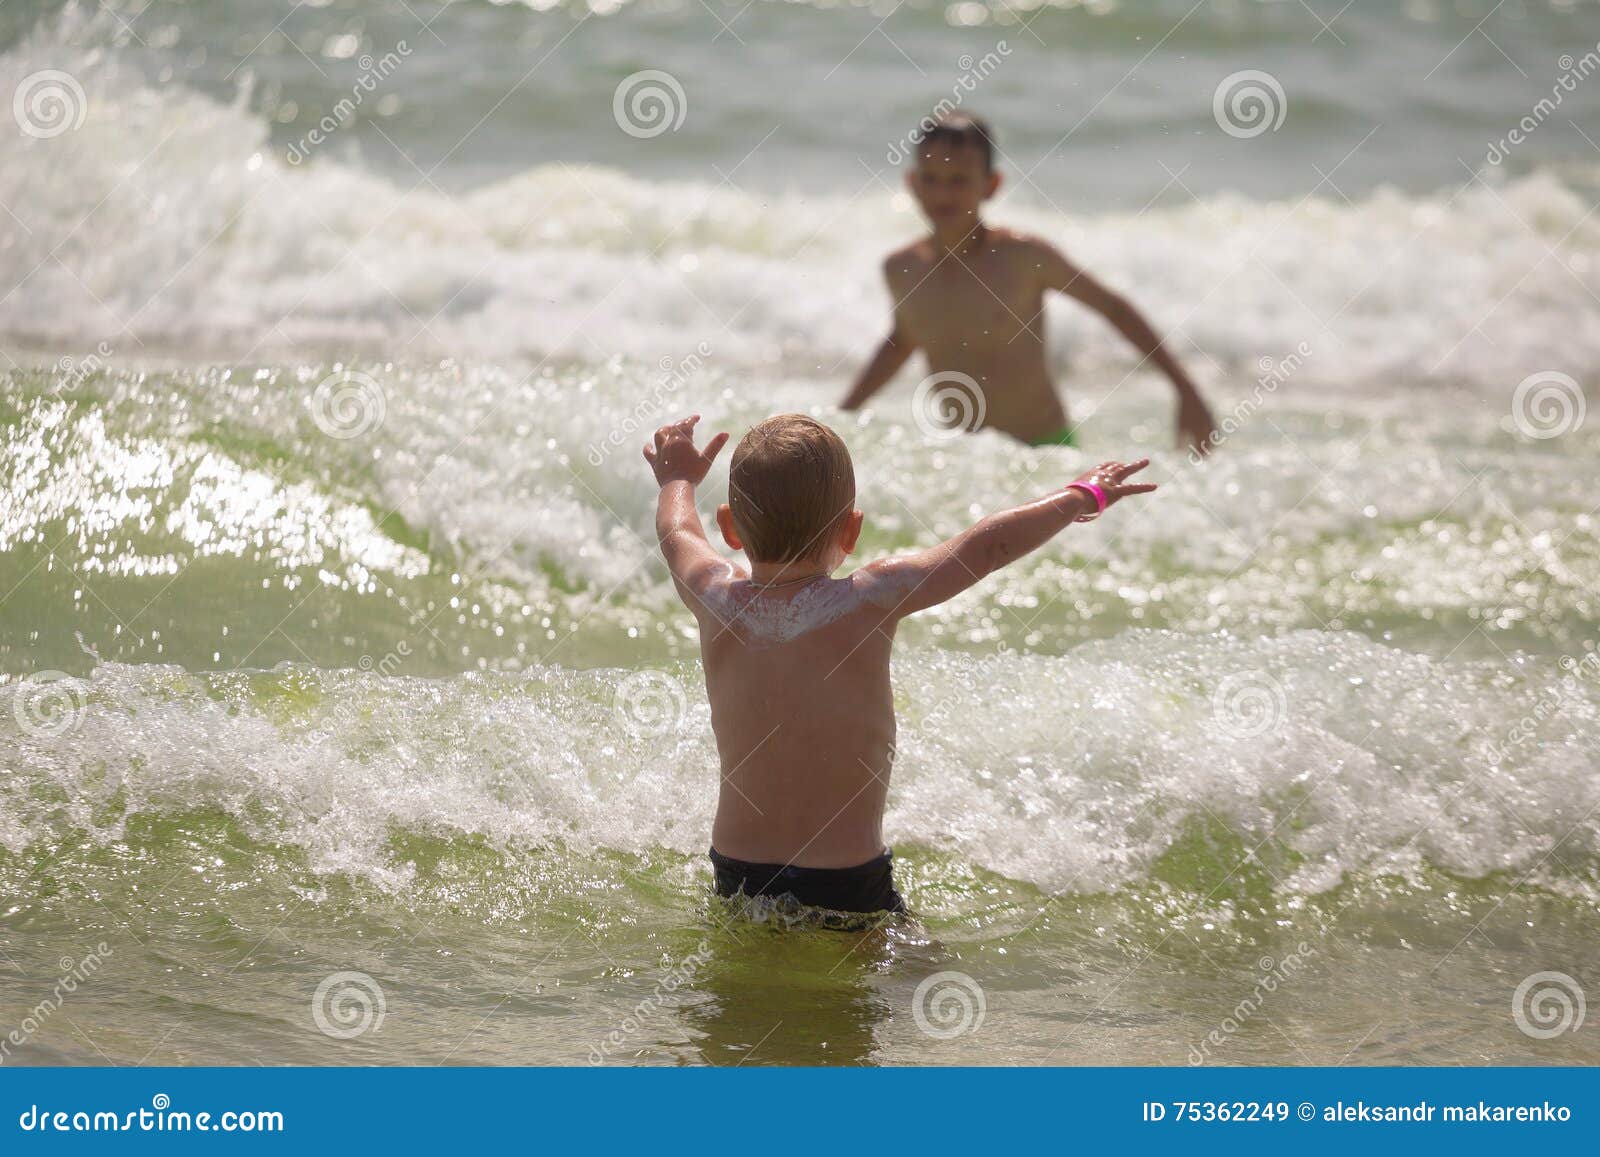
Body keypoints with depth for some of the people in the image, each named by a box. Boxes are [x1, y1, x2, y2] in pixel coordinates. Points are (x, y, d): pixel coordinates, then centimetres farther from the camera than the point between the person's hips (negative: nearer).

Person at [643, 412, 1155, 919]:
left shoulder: (715, 600, -4)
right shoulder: (872, 601, -13)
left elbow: (676, 531, 20)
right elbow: (988, 547, -1)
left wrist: (678, 480, 42)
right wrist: (1083, 495, 14)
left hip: (737, 879, 4)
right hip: (849, 885, -4)